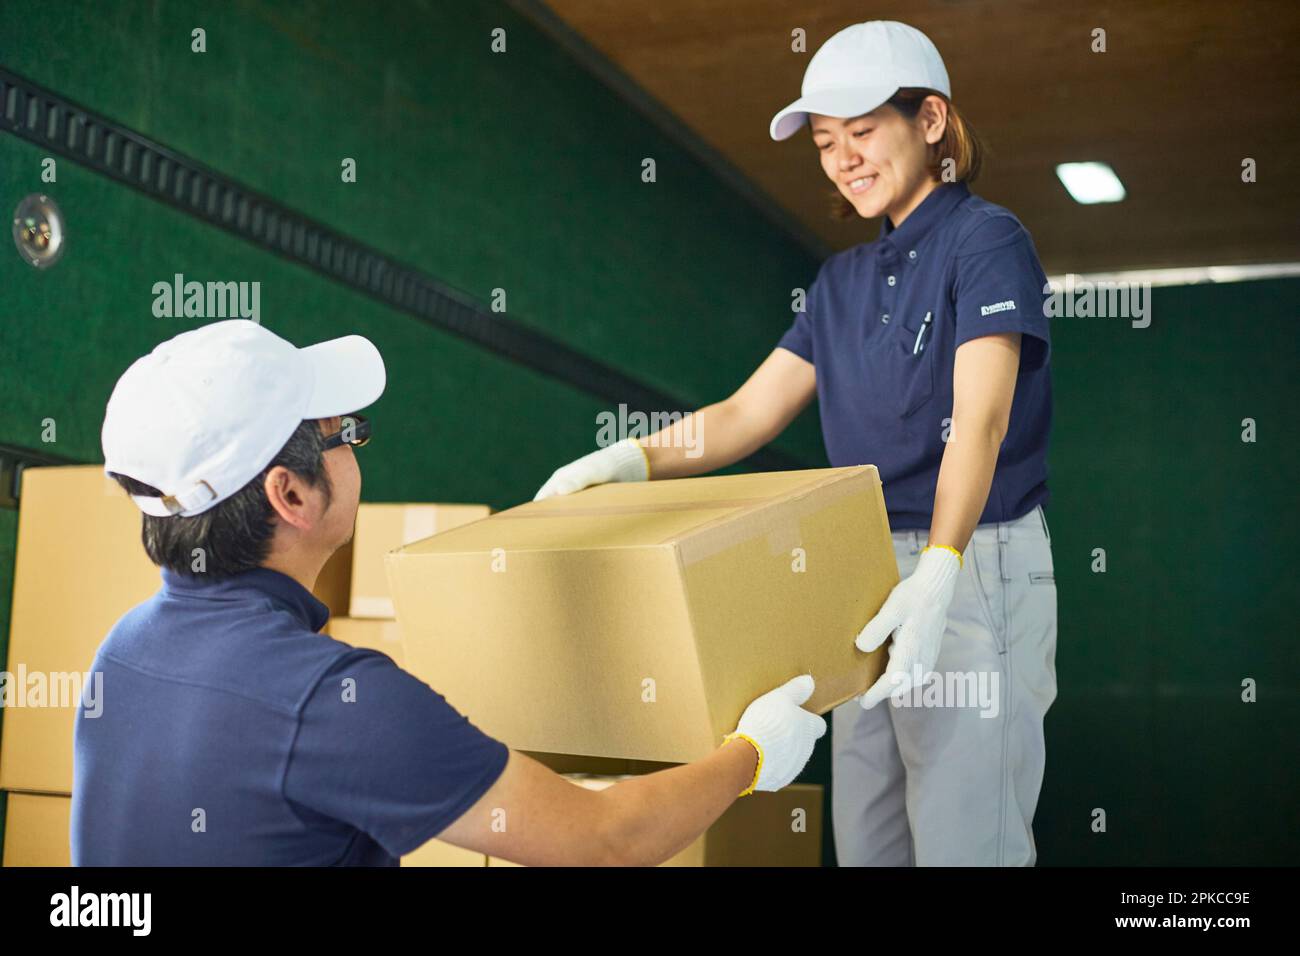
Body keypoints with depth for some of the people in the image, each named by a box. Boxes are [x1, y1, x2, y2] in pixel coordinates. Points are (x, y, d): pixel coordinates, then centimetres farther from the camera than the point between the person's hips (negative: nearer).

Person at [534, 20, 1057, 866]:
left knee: (963, 839, -7)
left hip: (977, 566, -7)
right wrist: (635, 459, -5)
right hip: (872, 573, 7)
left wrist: (936, 576, -32)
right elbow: (748, 414, 12)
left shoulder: (987, 241, -6)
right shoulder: (844, 279, 16)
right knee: (864, 838, 9)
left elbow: (979, 421, -19)